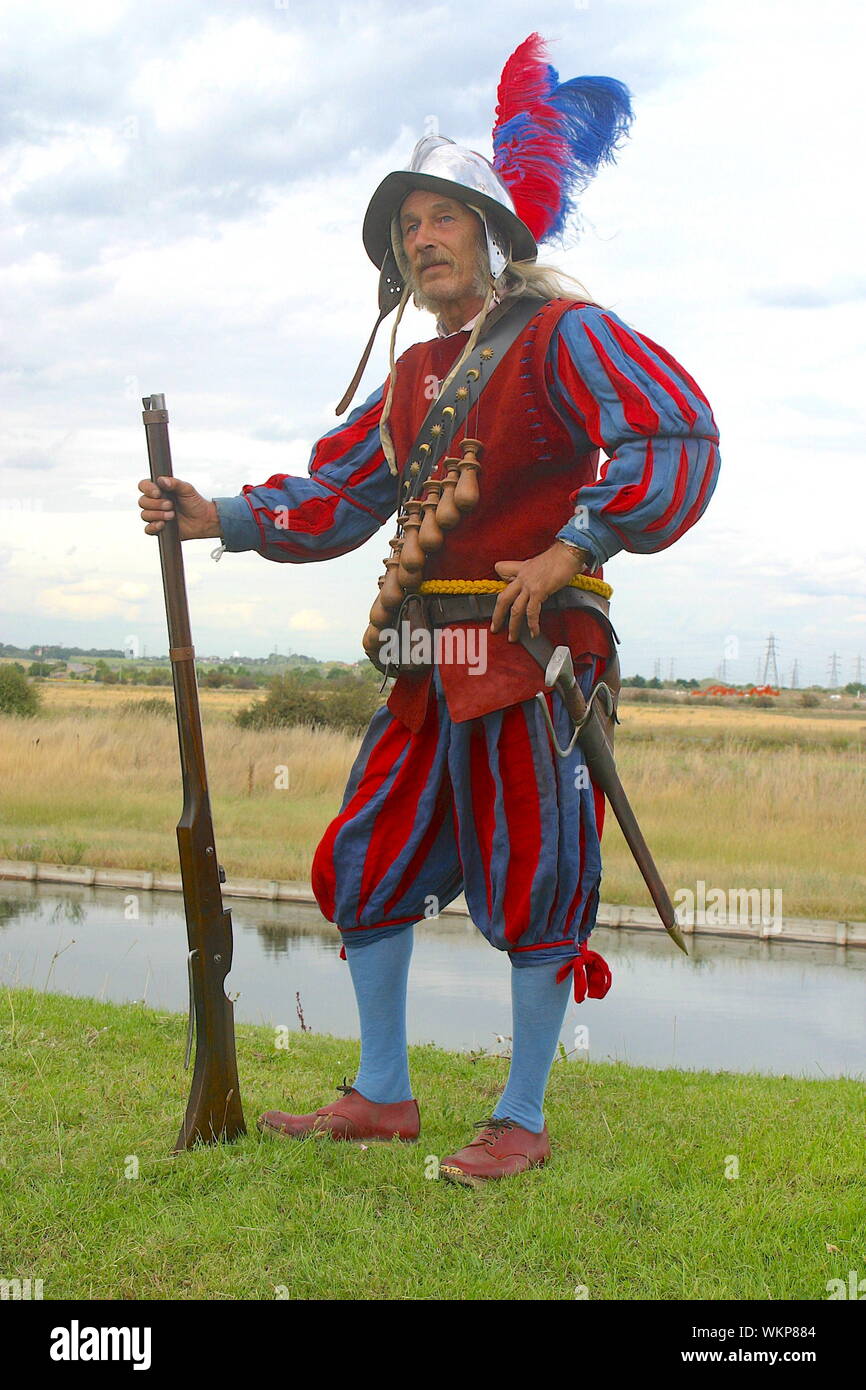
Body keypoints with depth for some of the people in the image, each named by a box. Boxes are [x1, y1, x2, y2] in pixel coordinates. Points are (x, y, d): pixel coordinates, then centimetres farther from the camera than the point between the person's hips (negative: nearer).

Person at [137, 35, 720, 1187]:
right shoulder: (415, 377, 19)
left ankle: (523, 1122, 11)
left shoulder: (563, 337, -3)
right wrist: (219, 518, 7)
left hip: (532, 648, -8)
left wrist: (572, 548, -20)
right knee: (367, 862, 8)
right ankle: (384, 1096, 22)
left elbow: (677, 435, -15)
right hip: (431, 667, 8)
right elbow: (338, 494, 20)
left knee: (531, 878, -2)